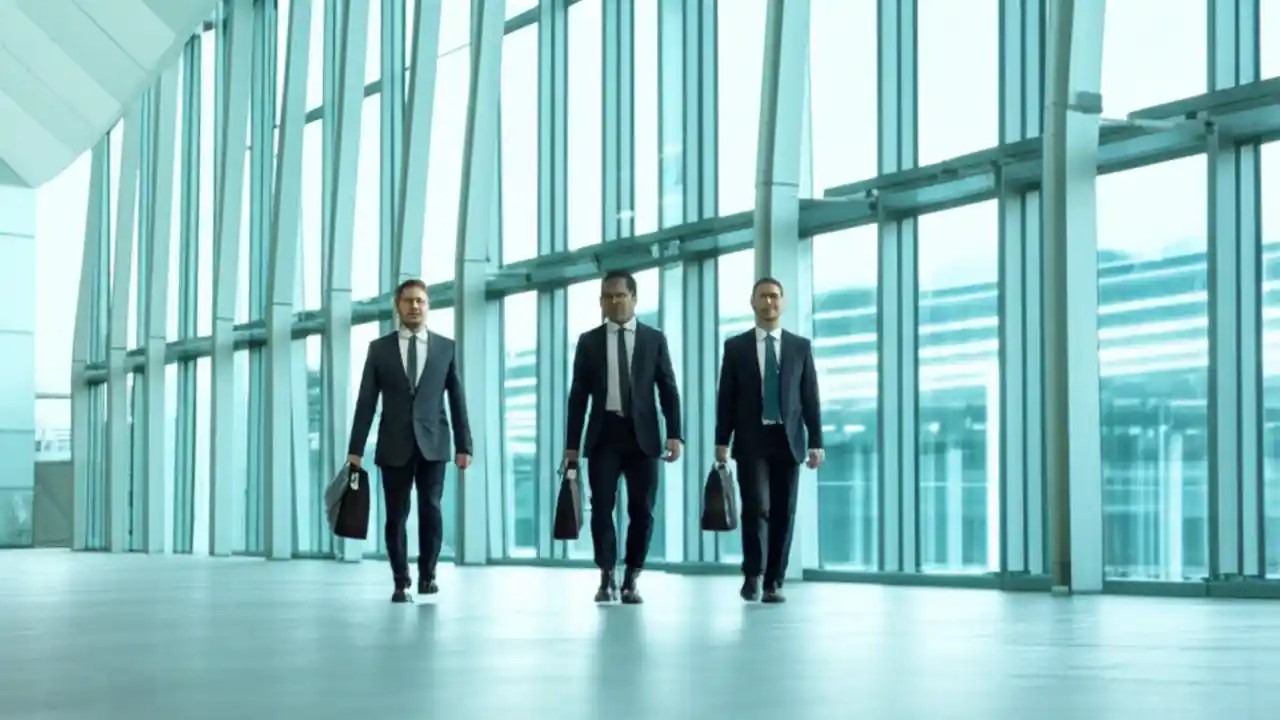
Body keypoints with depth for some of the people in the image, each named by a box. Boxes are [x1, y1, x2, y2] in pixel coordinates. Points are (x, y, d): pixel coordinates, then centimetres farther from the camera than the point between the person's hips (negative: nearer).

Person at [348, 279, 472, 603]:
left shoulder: (446, 347, 8)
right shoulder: (379, 348, 7)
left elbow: (457, 399, 8)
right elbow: (366, 402, 4)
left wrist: (463, 445, 2)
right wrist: (356, 449, -1)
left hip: (433, 444, 0)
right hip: (394, 445, 0)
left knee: (431, 510, -6)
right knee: (396, 515, 0)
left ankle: (427, 574, 11)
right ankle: (401, 581, 10)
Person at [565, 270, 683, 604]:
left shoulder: (654, 339, 7)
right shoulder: (589, 341, 7)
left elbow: (668, 390, 5)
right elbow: (578, 395, 6)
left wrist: (674, 434, -6)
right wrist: (572, 443, 1)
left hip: (642, 434, 0)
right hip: (604, 434, 0)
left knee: (642, 510, 0)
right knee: (602, 507, -5)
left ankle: (631, 579, 10)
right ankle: (607, 578, 6)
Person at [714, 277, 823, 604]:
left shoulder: (801, 346, 8)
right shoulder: (735, 346, 6)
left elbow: (810, 397, 6)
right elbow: (726, 397, 4)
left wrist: (816, 442, -1)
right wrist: (722, 441, -3)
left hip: (787, 440, 1)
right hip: (752, 440, -1)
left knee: (783, 513, 0)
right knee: (756, 506, -15)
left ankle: (773, 582, 8)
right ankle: (752, 573, 4)